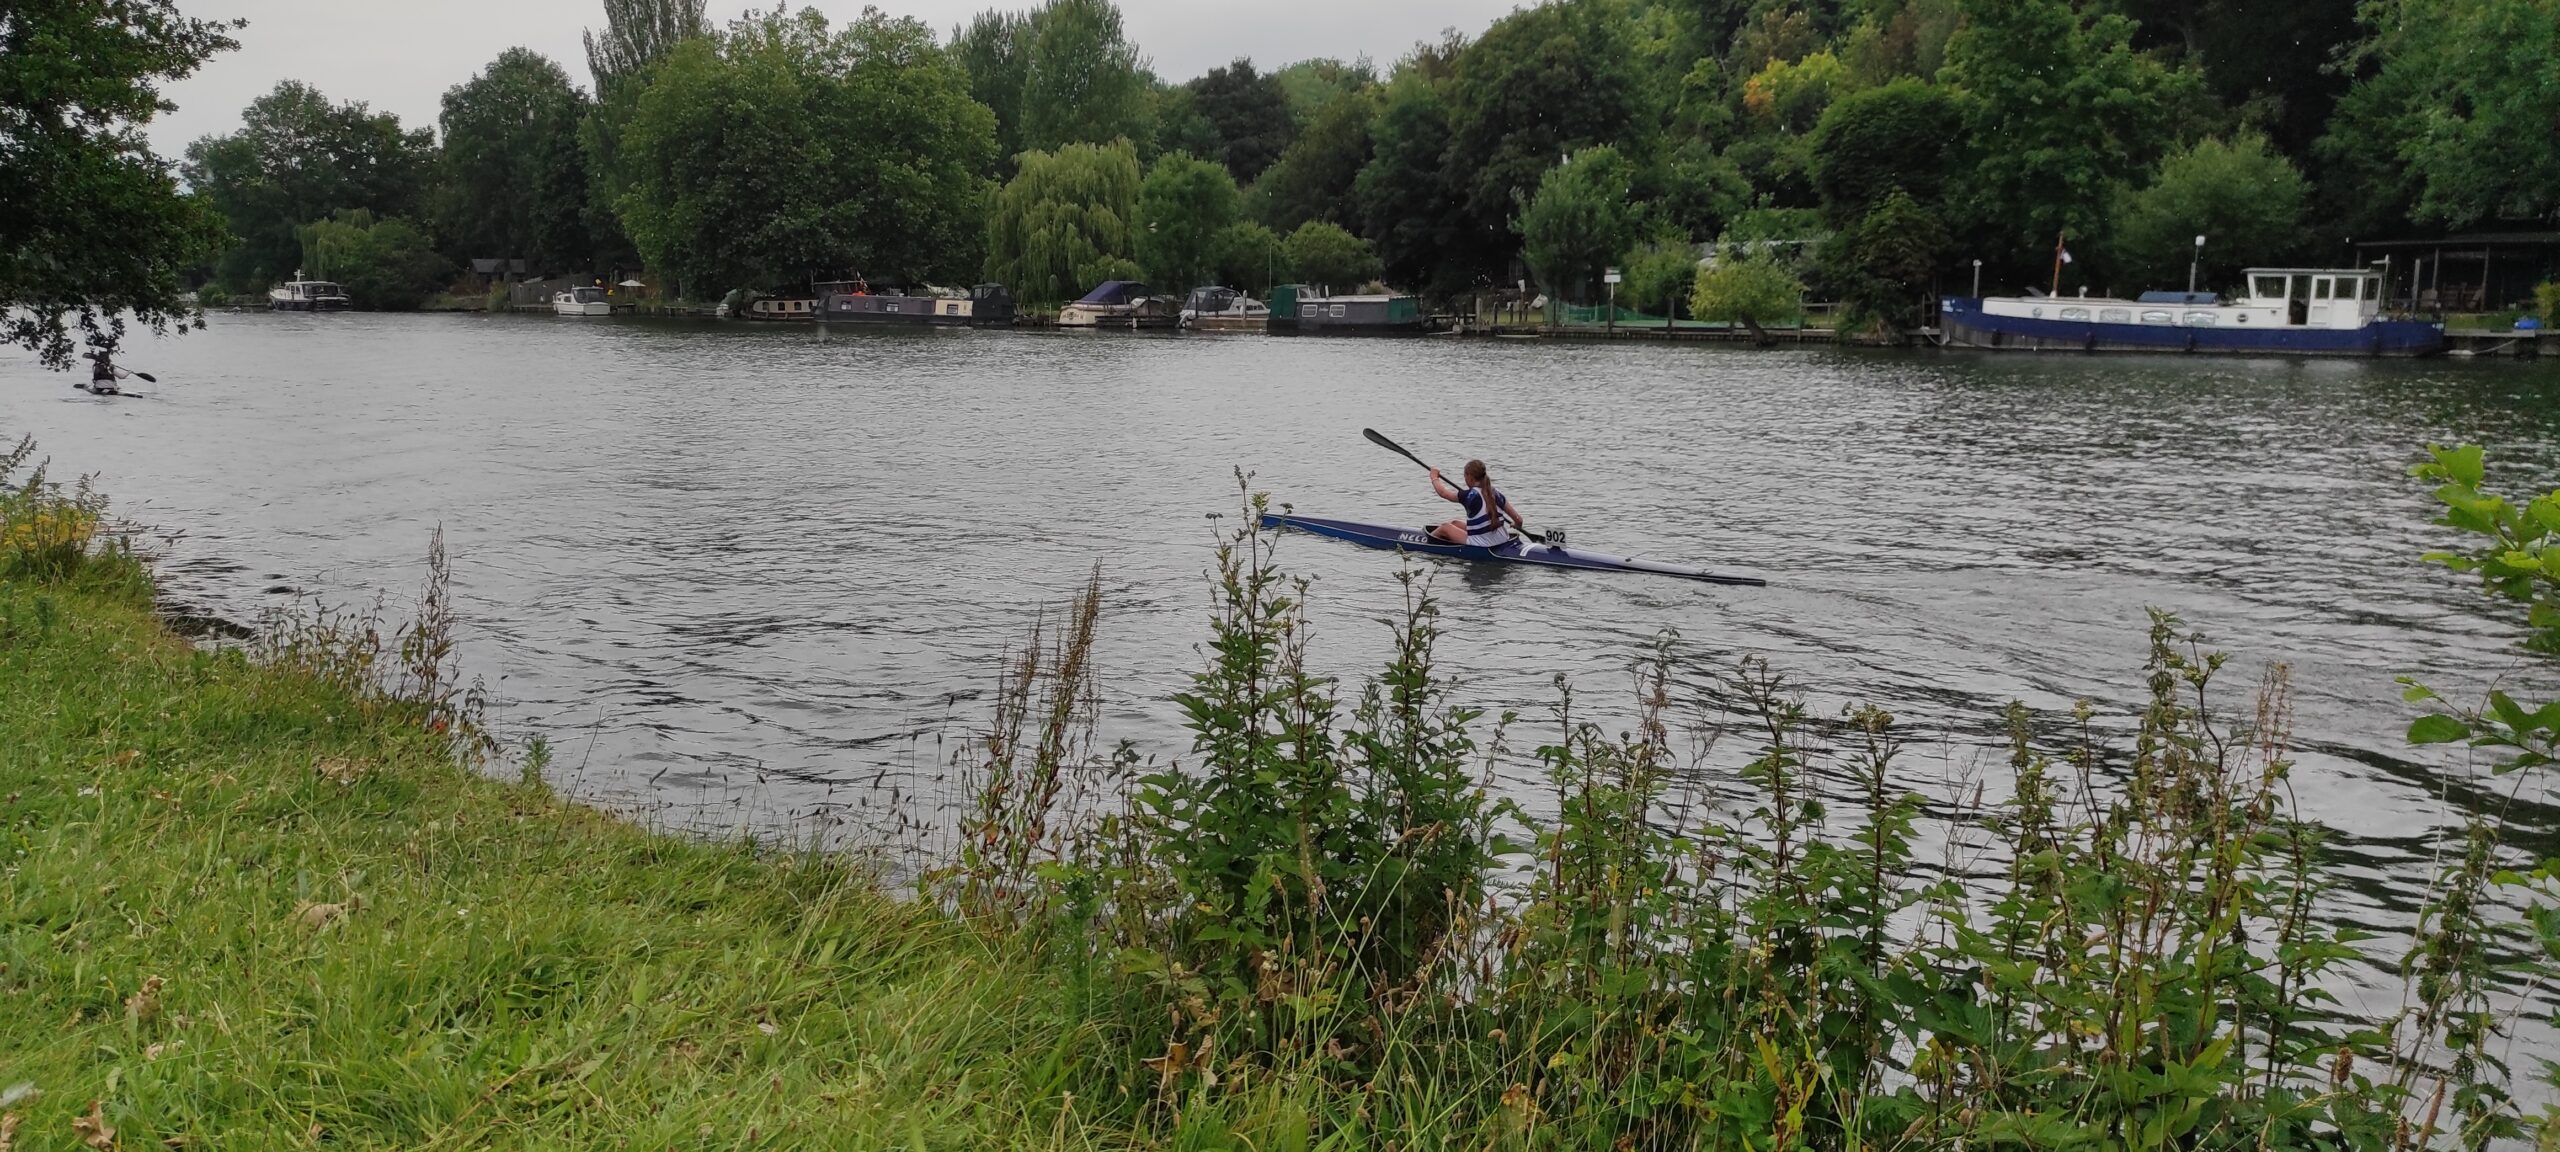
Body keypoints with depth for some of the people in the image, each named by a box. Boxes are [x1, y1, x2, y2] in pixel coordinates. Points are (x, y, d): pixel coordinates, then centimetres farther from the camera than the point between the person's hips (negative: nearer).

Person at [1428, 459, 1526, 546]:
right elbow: (1519, 520, 1)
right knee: (1455, 523, 24)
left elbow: (1443, 493, 1)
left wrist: (1434, 477, 20)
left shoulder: (1469, 495, -14)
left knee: (1445, 528, 17)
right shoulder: (1496, 493, 1)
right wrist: (1517, 525, 25)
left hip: (1482, 546, -6)